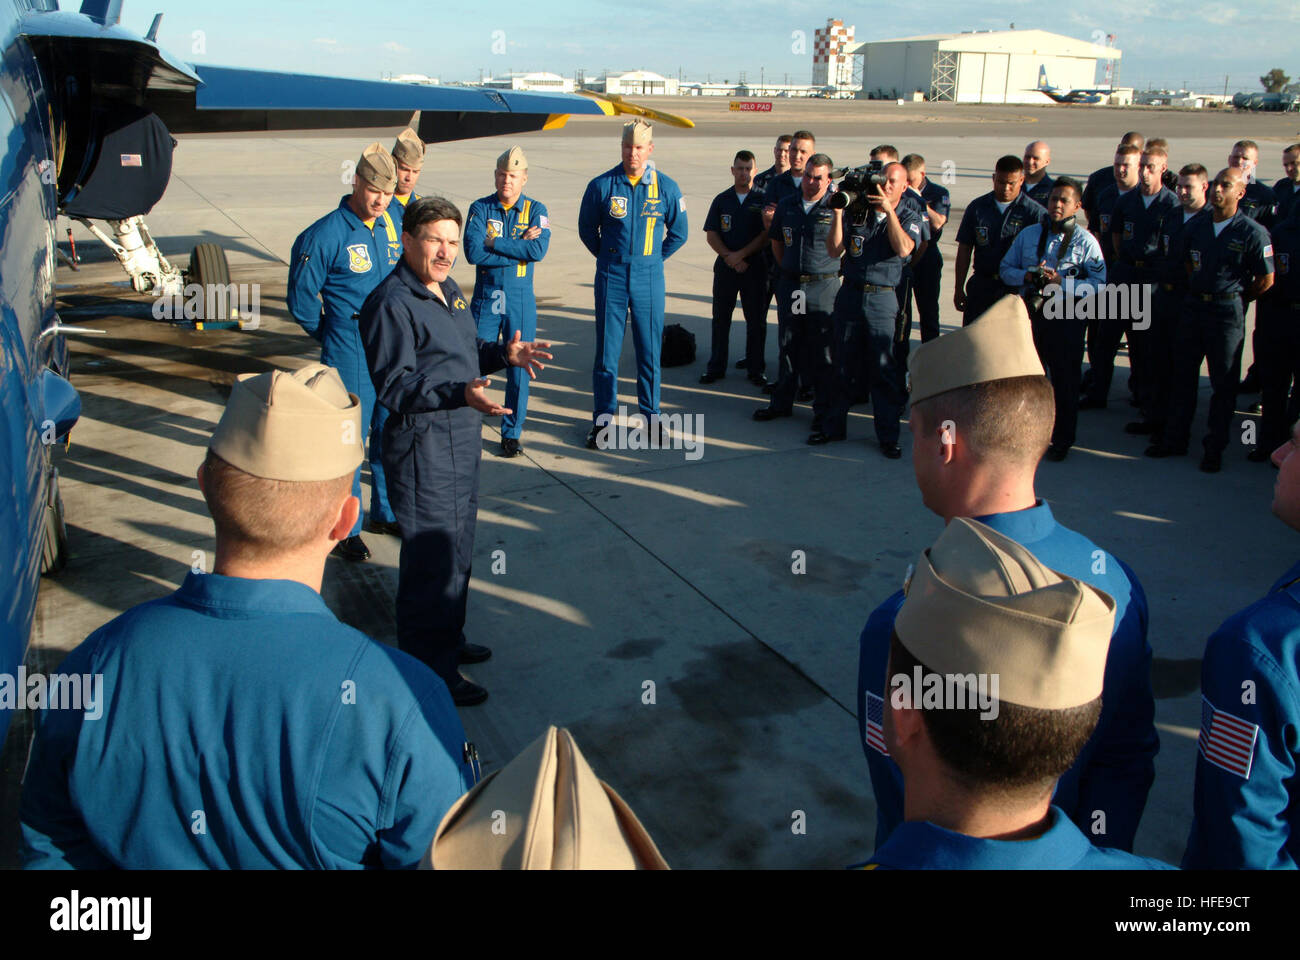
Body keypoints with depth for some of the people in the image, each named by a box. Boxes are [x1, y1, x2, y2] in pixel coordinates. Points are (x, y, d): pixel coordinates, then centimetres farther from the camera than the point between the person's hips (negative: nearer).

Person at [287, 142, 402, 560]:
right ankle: (346, 530, 13)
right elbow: (300, 298, -6)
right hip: (350, 355, -6)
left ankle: (386, 513, 33)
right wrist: (329, 335, 4)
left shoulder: (392, 227, 6)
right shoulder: (325, 235, -13)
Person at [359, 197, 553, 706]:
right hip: (422, 447, -10)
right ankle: (430, 669, 11)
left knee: (458, 546, 21)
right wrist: (459, 393, -35)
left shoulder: (449, 289, 13)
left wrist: (503, 353, 3)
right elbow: (394, 386, -23)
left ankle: (449, 639, 39)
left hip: (461, 440, 10)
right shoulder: (392, 304, -18)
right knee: (432, 555, -2)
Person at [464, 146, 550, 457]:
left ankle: (512, 434, 18)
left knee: (519, 366, 5)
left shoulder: (536, 210, 2)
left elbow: (539, 249, -16)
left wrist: (494, 243, -14)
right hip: (485, 295, 0)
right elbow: (473, 252, -14)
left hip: (520, 297, 0)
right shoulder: (480, 208, 1)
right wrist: (518, 248, -14)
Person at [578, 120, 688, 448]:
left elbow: (678, 233, 12)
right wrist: (611, 259, 12)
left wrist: (653, 259, 11)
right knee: (607, 348, 1)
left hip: (649, 278, 1)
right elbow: (587, 230, 12)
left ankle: (651, 414, 17)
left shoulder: (666, 187, 0)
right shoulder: (601, 186, -2)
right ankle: (603, 418, 10)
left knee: (650, 347, 5)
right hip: (611, 276, 0)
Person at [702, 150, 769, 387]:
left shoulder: (762, 201, 1)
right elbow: (711, 235, 4)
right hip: (725, 267, 2)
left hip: (755, 267, -2)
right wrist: (728, 257, -9)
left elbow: (766, 235, -5)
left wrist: (740, 255, -12)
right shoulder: (721, 200, 8)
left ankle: (756, 369, 12)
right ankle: (716, 367, 16)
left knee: (756, 320, 2)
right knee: (721, 318, 6)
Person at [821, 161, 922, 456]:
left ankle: (888, 435, 7)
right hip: (850, 293, 2)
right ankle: (834, 425, 23)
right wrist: (837, 212, -10)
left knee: (885, 370, -2)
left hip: (883, 299, -2)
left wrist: (889, 210, -18)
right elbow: (834, 250, -2)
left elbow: (903, 248, -17)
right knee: (842, 365, 9)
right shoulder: (857, 210, 5)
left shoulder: (909, 217, 3)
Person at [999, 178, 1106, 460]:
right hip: (1030, 314, 3)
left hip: (1066, 318, -3)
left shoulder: (1085, 241, -1)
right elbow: (1006, 269, 10)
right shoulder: (1028, 234, 11)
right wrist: (1027, 275, -11)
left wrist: (1062, 282, -21)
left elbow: (1098, 284, -8)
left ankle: (1062, 441, 18)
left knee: (1065, 381, 5)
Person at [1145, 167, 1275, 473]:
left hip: (1227, 312, -5)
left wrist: (1234, 299, 5)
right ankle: (1175, 439, 22)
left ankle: (1214, 449, 13)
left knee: (1223, 384, 3)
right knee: (1182, 376, 11)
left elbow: (1265, 280, -4)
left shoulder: (1252, 233, -10)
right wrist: (1199, 293, 13)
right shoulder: (1195, 226, 5)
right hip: (1193, 306, 5)